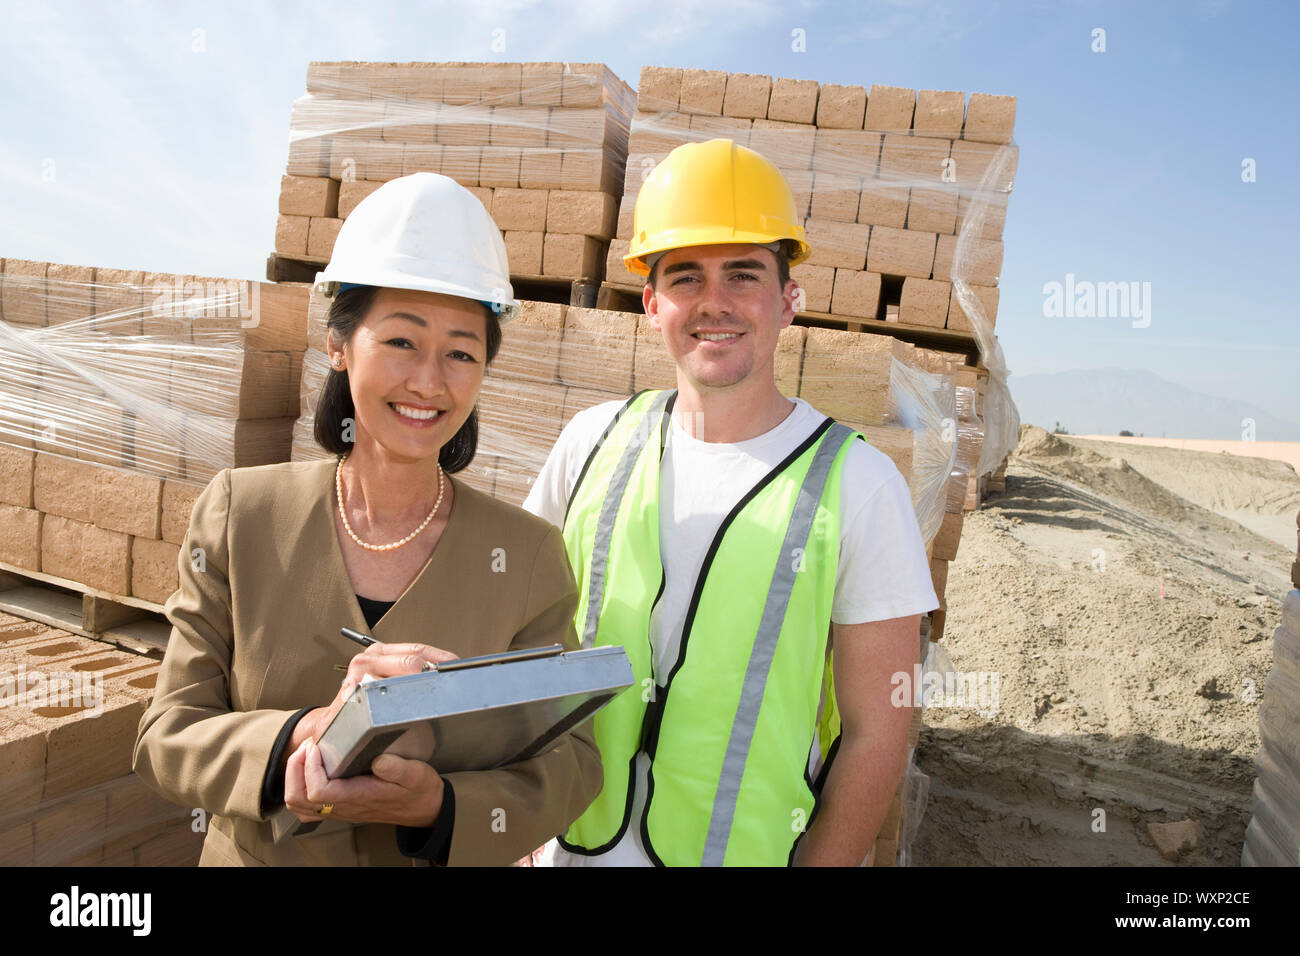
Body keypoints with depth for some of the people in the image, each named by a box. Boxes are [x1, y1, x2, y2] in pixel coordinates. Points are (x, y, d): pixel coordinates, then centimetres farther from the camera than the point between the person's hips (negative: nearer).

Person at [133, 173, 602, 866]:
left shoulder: (531, 555, -15)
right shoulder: (238, 513, -12)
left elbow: (569, 763, -13)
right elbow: (166, 739, -12)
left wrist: (437, 805, -32)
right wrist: (311, 730, -31)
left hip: (440, 855, 0)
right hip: (253, 856, 1)